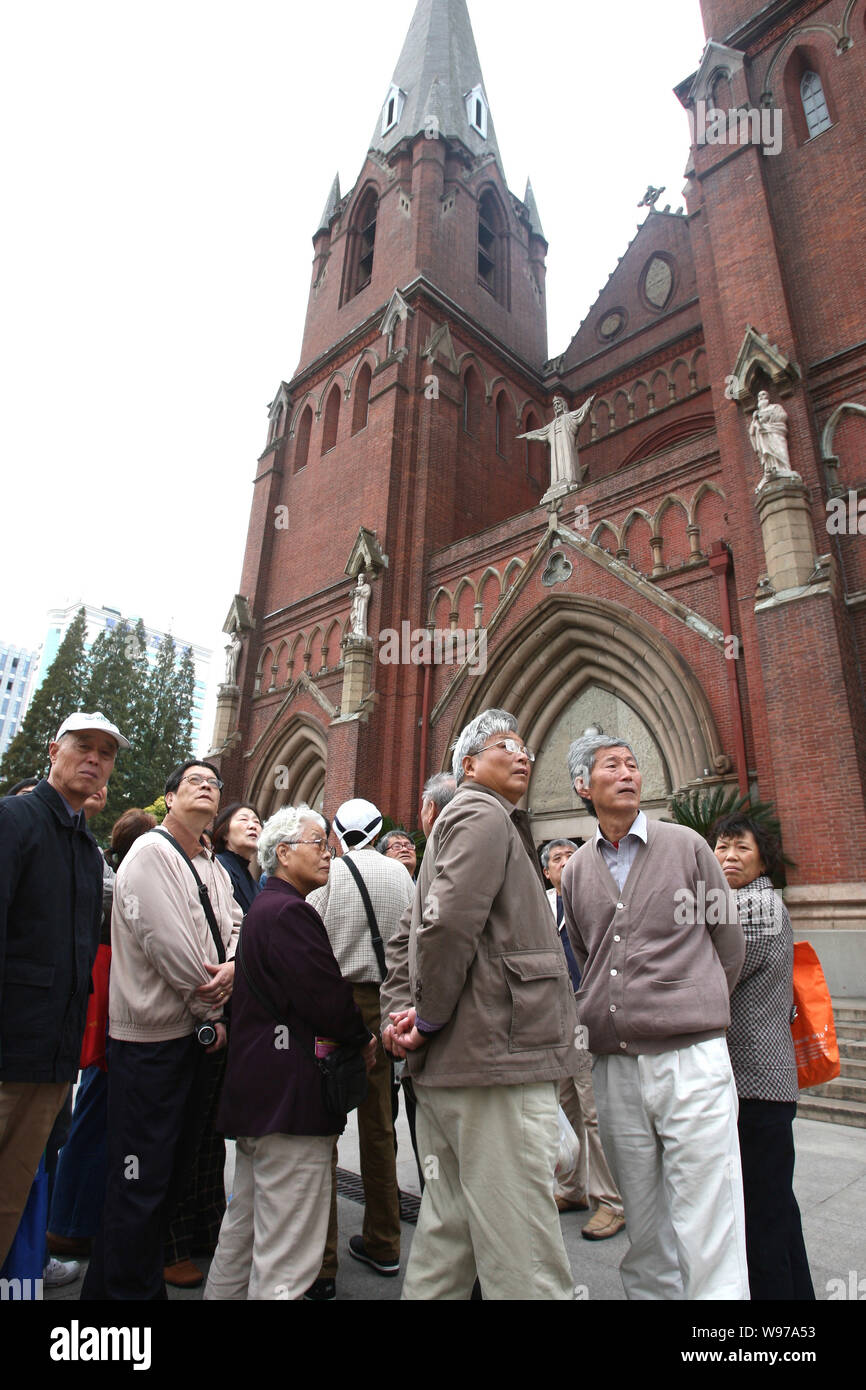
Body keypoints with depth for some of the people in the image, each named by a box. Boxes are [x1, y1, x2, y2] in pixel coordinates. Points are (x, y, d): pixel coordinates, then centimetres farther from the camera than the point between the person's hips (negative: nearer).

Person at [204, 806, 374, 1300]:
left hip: (256, 1089, 11)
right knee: (289, 1256, 0)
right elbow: (328, 998, -22)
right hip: (292, 1093, -11)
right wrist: (365, 1039, -3)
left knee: (243, 1232, 23)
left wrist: (352, 1036, 11)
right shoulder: (290, 912, -19)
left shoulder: (262, 908, 14)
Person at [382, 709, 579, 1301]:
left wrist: (399, 1009, 7)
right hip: (497, 1060, -10)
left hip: (447, 1072, 10)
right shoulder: (484, 817, -9)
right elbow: (449, 924, -24)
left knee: (447, 1241, 19)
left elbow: (416, 937, 20)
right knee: (527, 1265, -2)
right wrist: (428, 1019, -12)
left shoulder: (457, 821, 22)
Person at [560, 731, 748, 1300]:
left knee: (707, 1233, -1)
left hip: (691, 1060, -3)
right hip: (615, 1065, 3)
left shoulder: (686, 845, 1)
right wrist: (619, 1015, 12)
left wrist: (687, 1013, 11)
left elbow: (729, 947, 7)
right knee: (645, 1233, 14)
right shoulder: (576, 871, 8)